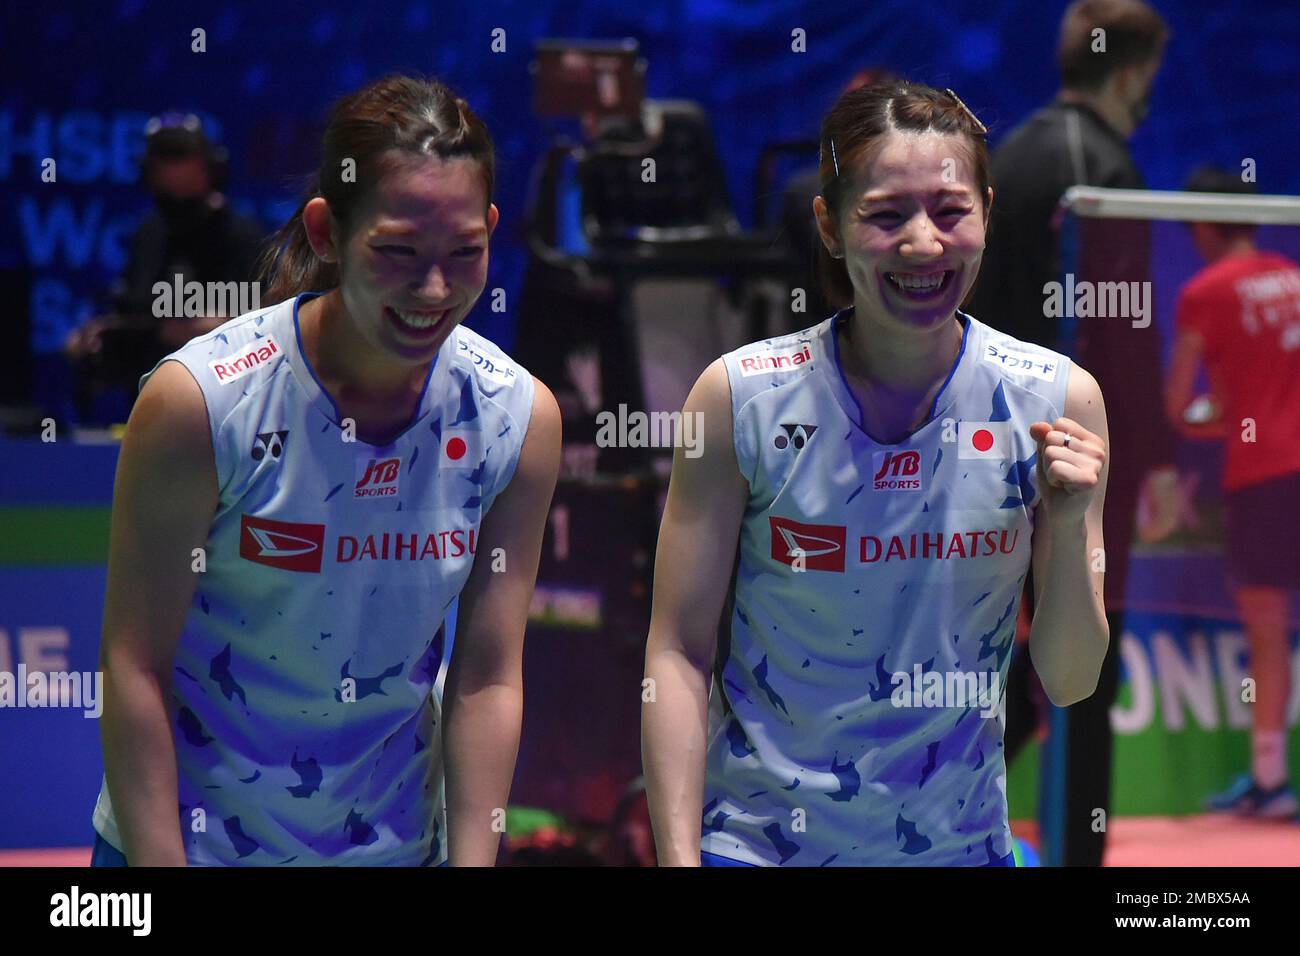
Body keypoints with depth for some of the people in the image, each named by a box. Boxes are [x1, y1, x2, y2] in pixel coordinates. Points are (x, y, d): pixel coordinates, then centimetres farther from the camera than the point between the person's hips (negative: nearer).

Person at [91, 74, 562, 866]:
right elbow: (135, 665, -15)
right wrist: (159, 863, -17)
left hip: (399, 845, 3)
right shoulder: (199, 400, -18)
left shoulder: (521, 418, -9)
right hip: (190, 840, -3)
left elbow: (489, 680, -6)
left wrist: (472, 862, -10)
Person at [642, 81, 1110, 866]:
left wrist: (1069, 531, -18)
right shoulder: (741, 399, -11)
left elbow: (1071, 683, -3)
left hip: (960, 840, 2)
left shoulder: (1057, 401, -8)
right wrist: (678, 856, -13)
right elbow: (678, 654, -7)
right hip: (754, 840, -2)